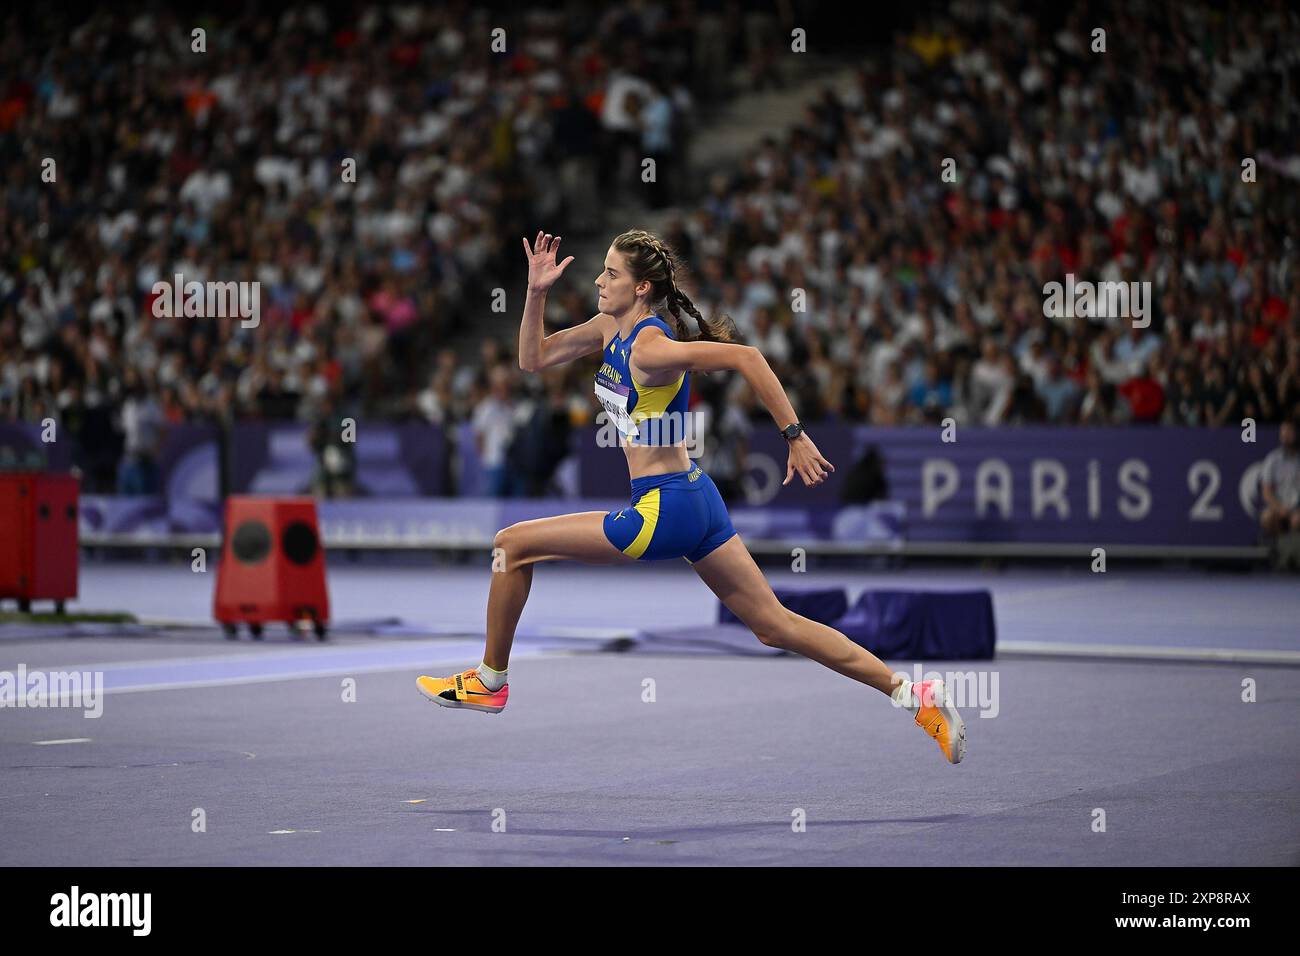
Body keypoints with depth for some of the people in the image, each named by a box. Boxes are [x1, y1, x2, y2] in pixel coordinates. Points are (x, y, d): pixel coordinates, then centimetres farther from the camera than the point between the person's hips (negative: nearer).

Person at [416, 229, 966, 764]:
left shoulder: (648, 349, -18)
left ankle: (489, 683, 15)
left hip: (664, 511, -9)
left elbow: (744, 357, -25)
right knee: (775, 626, 10)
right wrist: (536, 293, 3)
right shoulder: (611, 328, 9)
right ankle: (912, 694, 7)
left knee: (513, 545, 1)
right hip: (696, 500, 10)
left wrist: (795, 437, -26)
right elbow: (533, 359, 17)